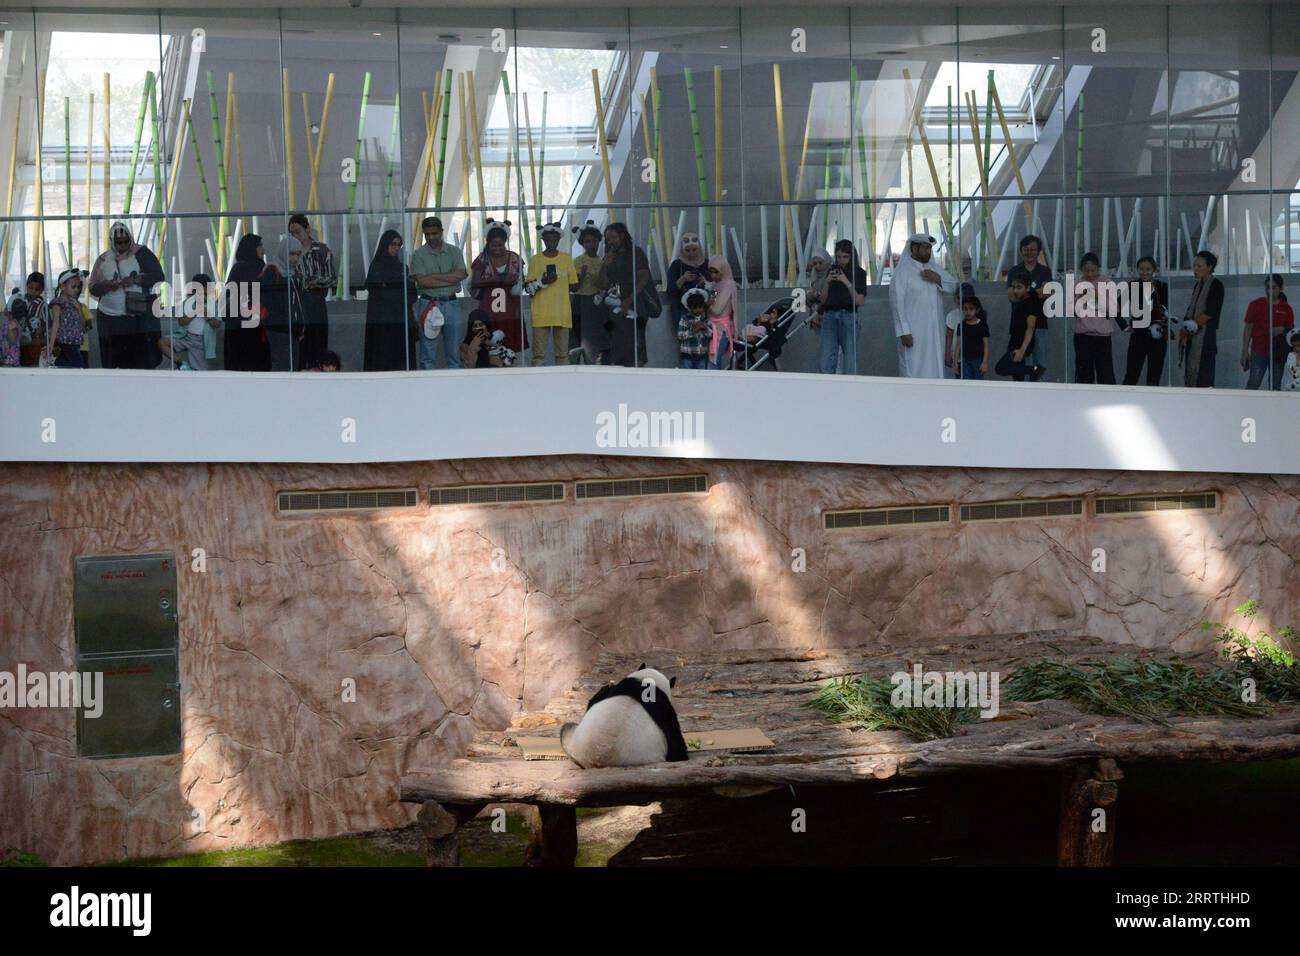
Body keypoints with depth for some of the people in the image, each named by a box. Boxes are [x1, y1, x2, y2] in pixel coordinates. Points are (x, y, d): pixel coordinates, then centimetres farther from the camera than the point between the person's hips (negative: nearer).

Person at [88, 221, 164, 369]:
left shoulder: (141, 254, 1)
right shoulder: (103, 260, 10)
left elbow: (158, 277, -6)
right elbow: (93, 288, 8)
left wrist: (135, 280, -19)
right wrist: (107, 285, -13)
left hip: (140, 316, -3)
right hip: (111, 319, 3)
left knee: (145, 360, -7)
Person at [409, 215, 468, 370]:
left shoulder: (454, 252, 8)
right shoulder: (418, 255, 3)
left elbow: (461, 274, -7)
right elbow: (422, 281, -11)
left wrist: (434, 276, -9)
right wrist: (450, 280, -9)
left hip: (451, 303, 2)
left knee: (453, 352, 6)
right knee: (428, 353, -2)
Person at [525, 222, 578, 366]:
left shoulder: (567, 258, 8)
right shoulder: (536, 259, 4)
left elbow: (574, 285, 10)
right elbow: (529, 287, 3)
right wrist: (542, 282, -14)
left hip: (562, 313, 1)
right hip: (541, 313, -1)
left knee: (563, 353, 4)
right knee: (539, 354, -3)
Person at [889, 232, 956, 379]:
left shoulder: (933, 267, 12)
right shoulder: (902, 271, -9)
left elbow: (953, 286, 8)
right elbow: (897, 303, -13)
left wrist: (937, 279, -12)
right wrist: (904, 332, -18)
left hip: (933, 332, 7)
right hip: (913, 333, -7)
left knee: (933, 371, 7)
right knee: (912, 372, -7)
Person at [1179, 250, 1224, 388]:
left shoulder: (1216, 286, -5)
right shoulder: (1197, 286, 19)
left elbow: (1211, 313, -12)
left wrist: (1193, 325, -12)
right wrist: (1185, 328, 0)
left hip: (1206, 336, -8)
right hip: (1192, 337, 8)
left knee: (1203, 375, -14)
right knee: (1190, 373, 4)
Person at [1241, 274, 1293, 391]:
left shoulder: (1286, 308, 6)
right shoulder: (1256, 305, 3)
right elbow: (1248, 329, 4)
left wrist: (1282, 329, -13)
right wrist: (1245, 351, -1)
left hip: (1279, 353, 2)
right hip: (1259, 352, -2)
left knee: (1275, 386, 6)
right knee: (1253, 383, -13)